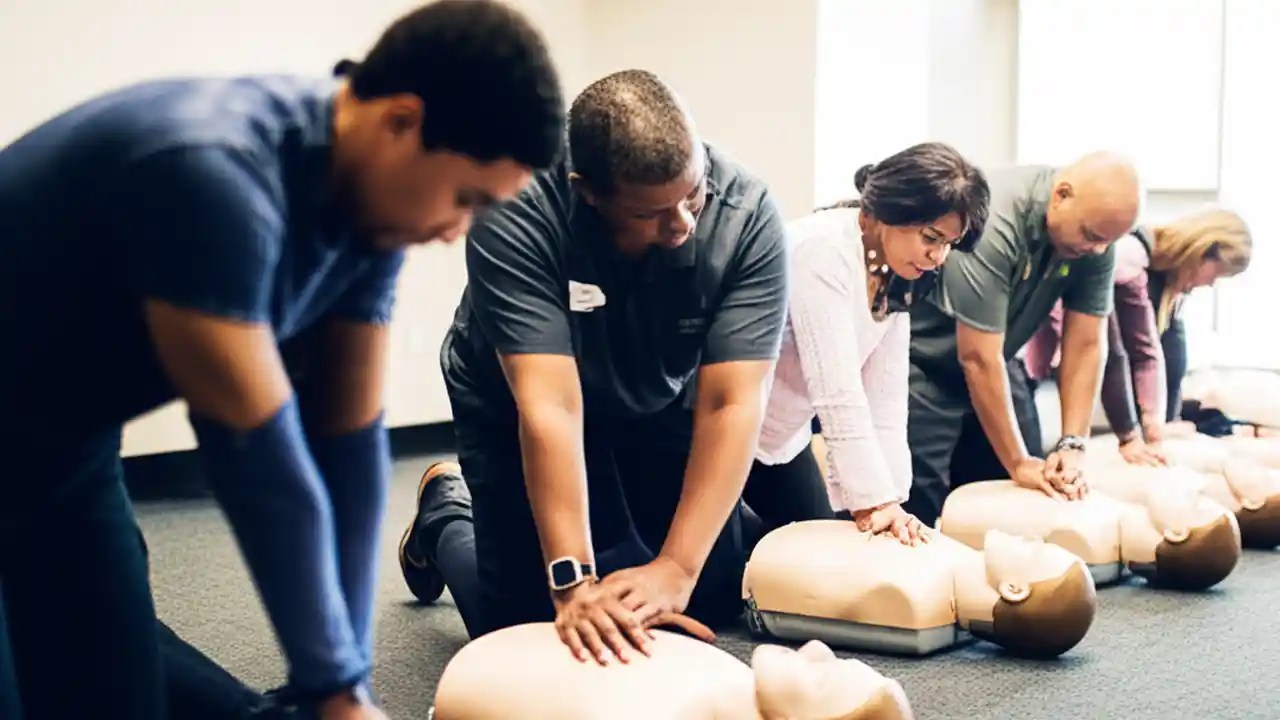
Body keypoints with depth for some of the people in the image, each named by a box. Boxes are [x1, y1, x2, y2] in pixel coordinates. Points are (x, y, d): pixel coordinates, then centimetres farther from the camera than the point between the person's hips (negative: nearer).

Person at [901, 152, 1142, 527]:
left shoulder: (1095, 237, -11)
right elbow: (978, 358, -27)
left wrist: (1071, 446, -16)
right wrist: (1018, 463, -20)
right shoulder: (993, 222, -30)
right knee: (920, 515, -10)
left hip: (985, 370, 7)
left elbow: (1085, 345, -7)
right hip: (920, 366, -6)